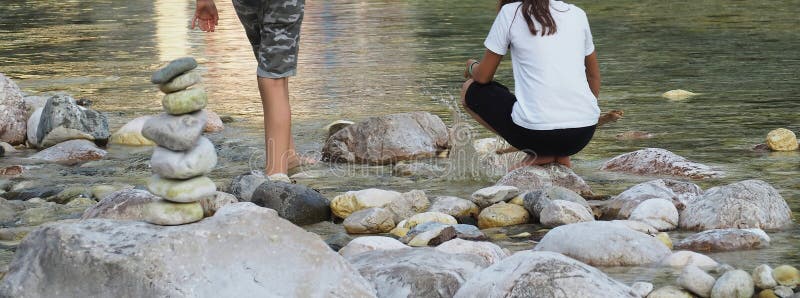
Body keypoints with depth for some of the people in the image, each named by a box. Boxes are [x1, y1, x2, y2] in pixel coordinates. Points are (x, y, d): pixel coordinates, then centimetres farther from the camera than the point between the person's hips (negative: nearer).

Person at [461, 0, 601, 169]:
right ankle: (559, 156, 14)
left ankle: (538, 155, 6)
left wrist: (472, 66, 32)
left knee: (470, 90, 21)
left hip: (536, 133, -5)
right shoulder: (577, 14, 12)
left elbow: (483, 77, 9)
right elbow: (594, 76, 22)